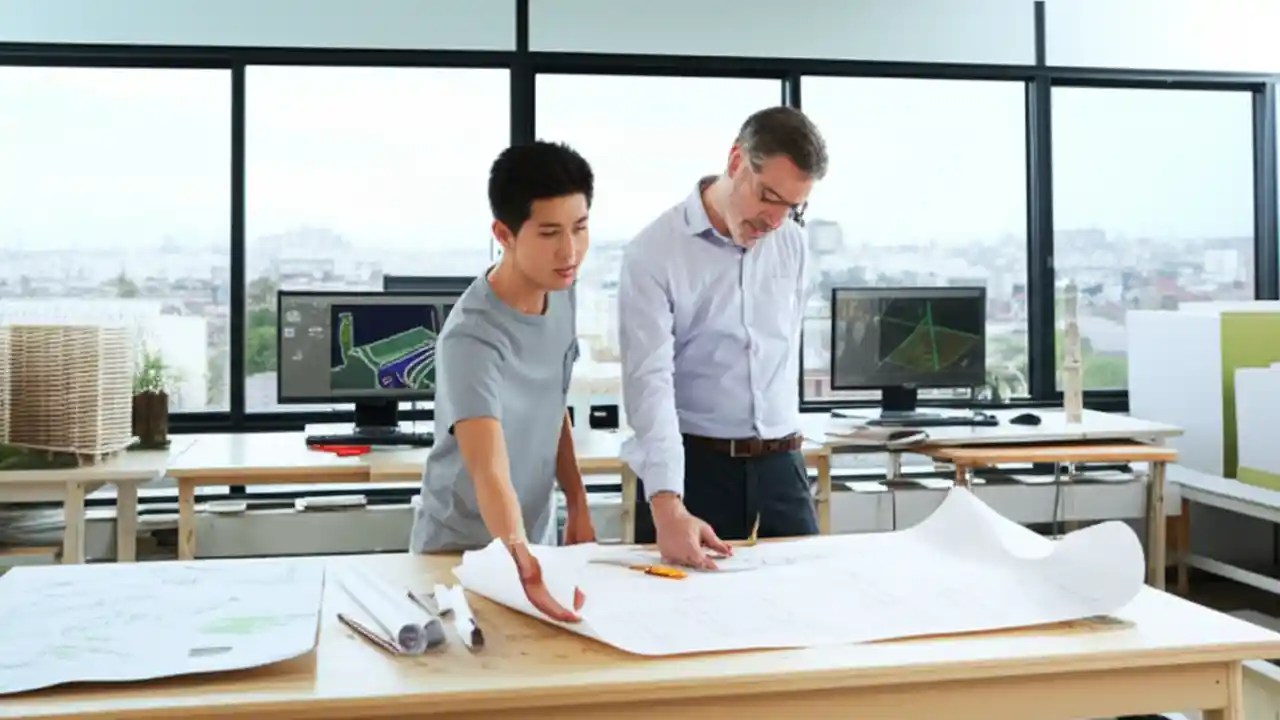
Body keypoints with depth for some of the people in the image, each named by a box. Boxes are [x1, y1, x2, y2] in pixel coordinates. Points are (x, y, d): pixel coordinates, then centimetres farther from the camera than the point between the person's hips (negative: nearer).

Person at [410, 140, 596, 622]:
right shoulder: (472, 338, -29)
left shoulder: (563, 294, -5)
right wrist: (519, 555, -54)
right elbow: (490, 473, -38)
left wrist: (578, 506, 8)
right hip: (464, 552, -7)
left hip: (536, 541, 7)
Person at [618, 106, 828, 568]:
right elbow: (650, 382, -22)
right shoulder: (653, 252, -13)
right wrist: (668, 506, -32)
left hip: (781, 463, 5)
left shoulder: (792, 242, 4)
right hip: (692, 462, -4)